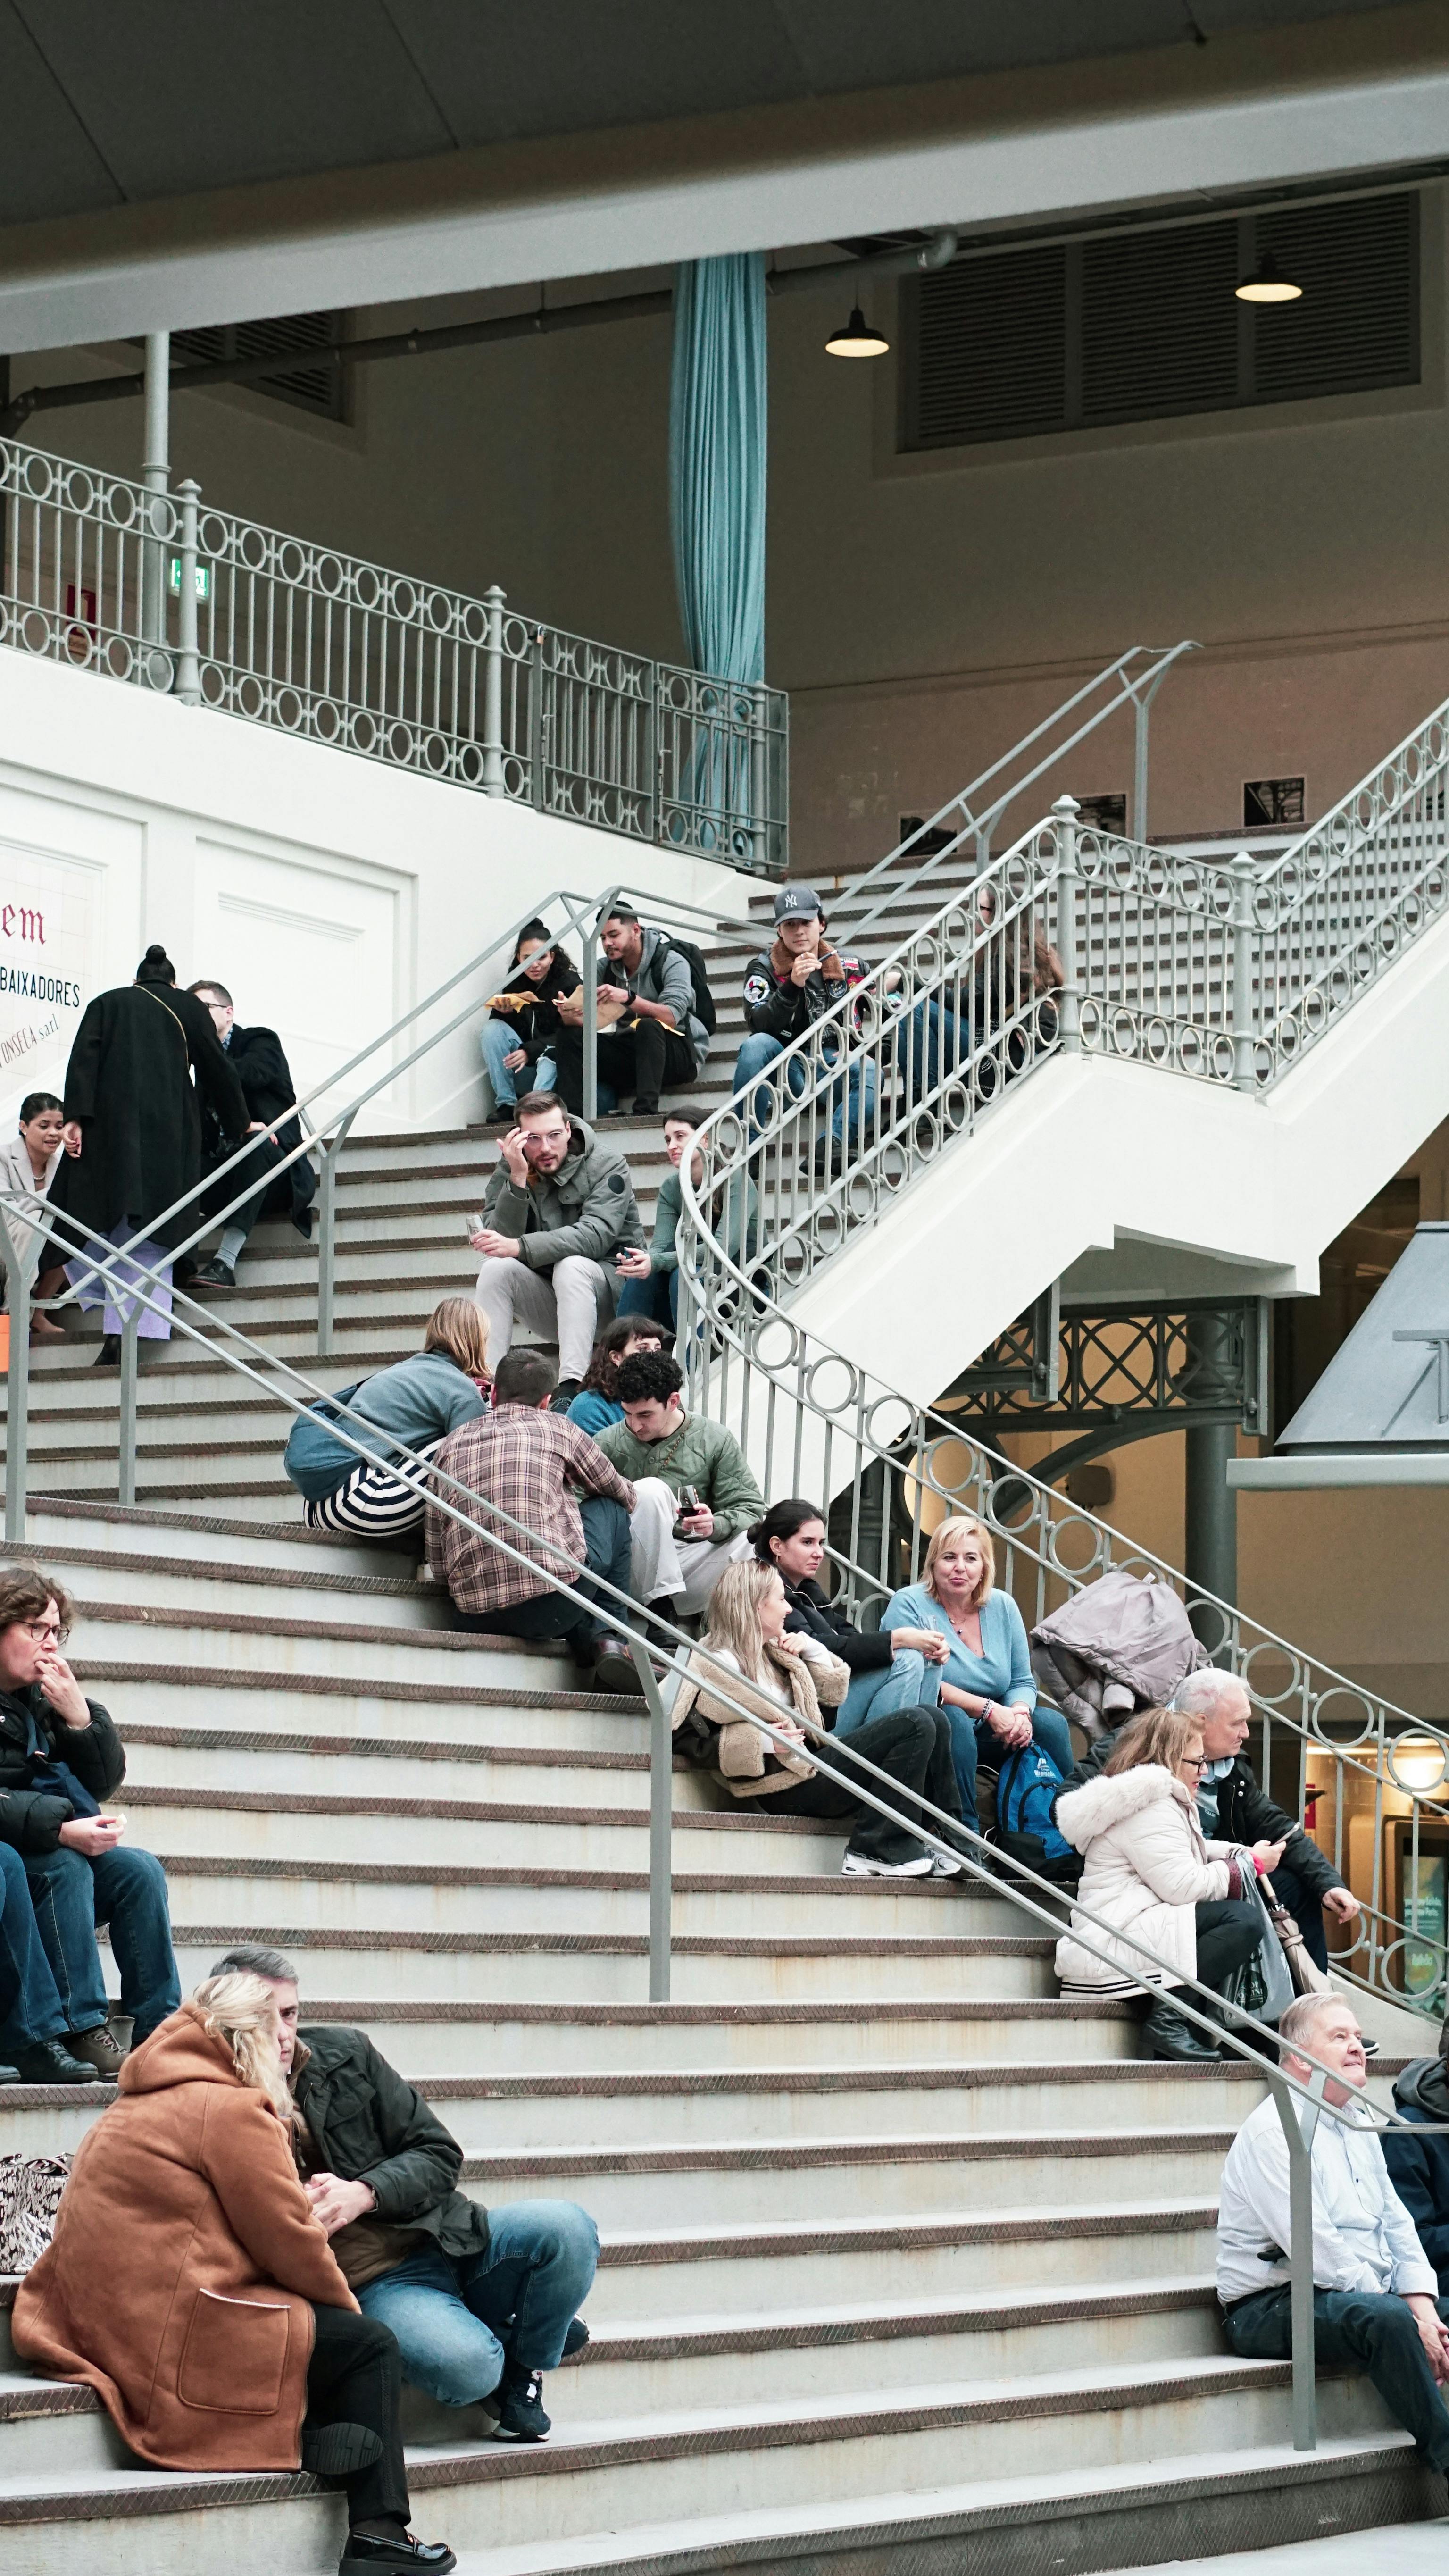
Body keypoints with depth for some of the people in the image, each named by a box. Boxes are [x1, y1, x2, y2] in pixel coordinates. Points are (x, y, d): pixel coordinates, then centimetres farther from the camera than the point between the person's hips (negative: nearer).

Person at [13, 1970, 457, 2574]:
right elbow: (287, 2237, -8)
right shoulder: (231, 2109, -8)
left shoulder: (131, 2112, 24)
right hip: (177, 2336, -10)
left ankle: (305, 2437, -1)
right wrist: (346, 2304, 8)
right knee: (369, 2346, 2)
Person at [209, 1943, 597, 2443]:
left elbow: (440, 2154, 8)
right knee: (462, 2363, -35)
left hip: (440, 2240, 5)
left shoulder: (344, 2053, 7)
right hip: (370, 2286, -5)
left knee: (566, 2229, -22)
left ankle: (527, 2366, 5)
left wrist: (364, 2194, -10)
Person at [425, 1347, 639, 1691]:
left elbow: (437, 1563, 12)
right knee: (612, 1508, 24)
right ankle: (607, 1638, 19)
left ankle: (590, 1648, 17)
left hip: (476, 1617, 3)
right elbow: (623, 1494, 27)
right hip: (554, 1606, -3)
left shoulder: (452, 1444, 14)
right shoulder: (556, 1428, 9)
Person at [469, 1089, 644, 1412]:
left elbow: (595, 1236, -27)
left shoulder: (606, 1164, -10)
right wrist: (517, 1179, -26)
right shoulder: (508, 1172, 0)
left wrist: (519, 1247, -37)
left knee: (571, 1266, -34)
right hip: (547, 1300, 4)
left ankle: (570, 1389, -47)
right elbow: (502, 1239, -14)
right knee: (497, 1268, -22)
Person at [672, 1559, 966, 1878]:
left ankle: (944, 1841, 0)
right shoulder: (720, 1664, -11)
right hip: (789, 1786, -10)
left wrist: (811, 1649, 8)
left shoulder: (772, 1651, 18)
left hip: (813, 1760, 10)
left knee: (931, 1719, 5)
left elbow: (832, 1694, 24)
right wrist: (761, 1741, -25)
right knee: (915, 1726, -17)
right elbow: (692, 1740, -17)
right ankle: (880, 1851, -17)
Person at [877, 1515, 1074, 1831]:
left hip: (986, 1734, 5)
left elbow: (1022, 1683, 9)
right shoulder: (909, 1604, -9)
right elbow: (911, 1679, -19)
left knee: (1050, 1723, -15)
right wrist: (988, 1710, -23)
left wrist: (1020, 1712, -17)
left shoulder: (1002, 1607, 6)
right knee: (954, 1719, -35)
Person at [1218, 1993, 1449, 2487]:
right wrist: (1403, 2311, -21)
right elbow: (1315, 2247, -21)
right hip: (1271, 2308, -9)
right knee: (1387, 2318, -34)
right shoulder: (1273, 2130, -14)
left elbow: (1395, 2221, 14)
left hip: (1367, 2291, 9)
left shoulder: (1359, 2122, 16)